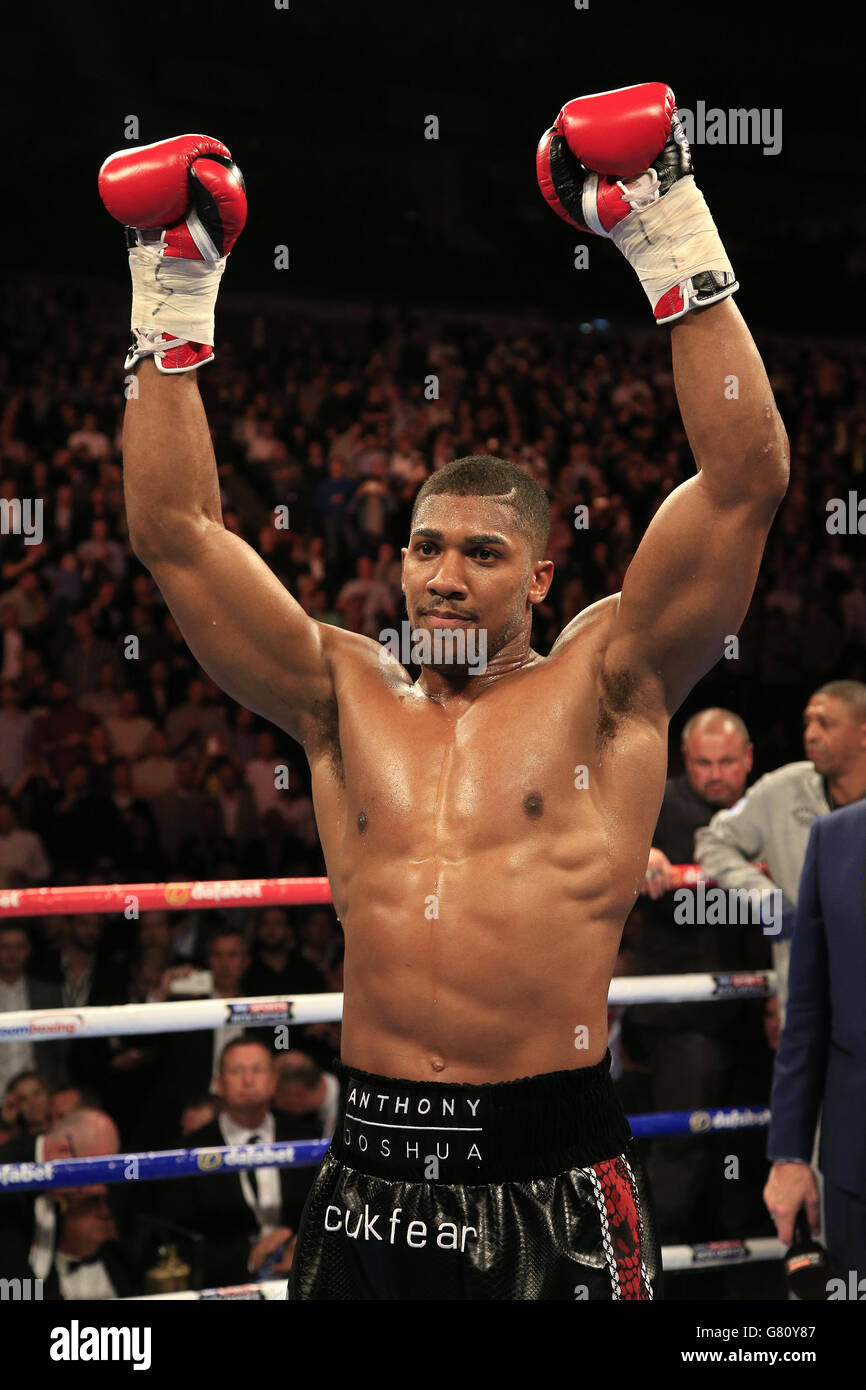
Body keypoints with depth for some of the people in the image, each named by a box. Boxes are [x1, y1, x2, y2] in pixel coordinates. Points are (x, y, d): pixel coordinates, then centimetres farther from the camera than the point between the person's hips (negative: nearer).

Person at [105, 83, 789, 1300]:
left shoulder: (601, 686, 3)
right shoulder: (346, 698, 11)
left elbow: (746, 481, -6)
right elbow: (176, 532, 8)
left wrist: (678, 256, -10)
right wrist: (173, 313, 2)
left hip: (553, 1180, -3)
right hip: (370, 1177, 3)